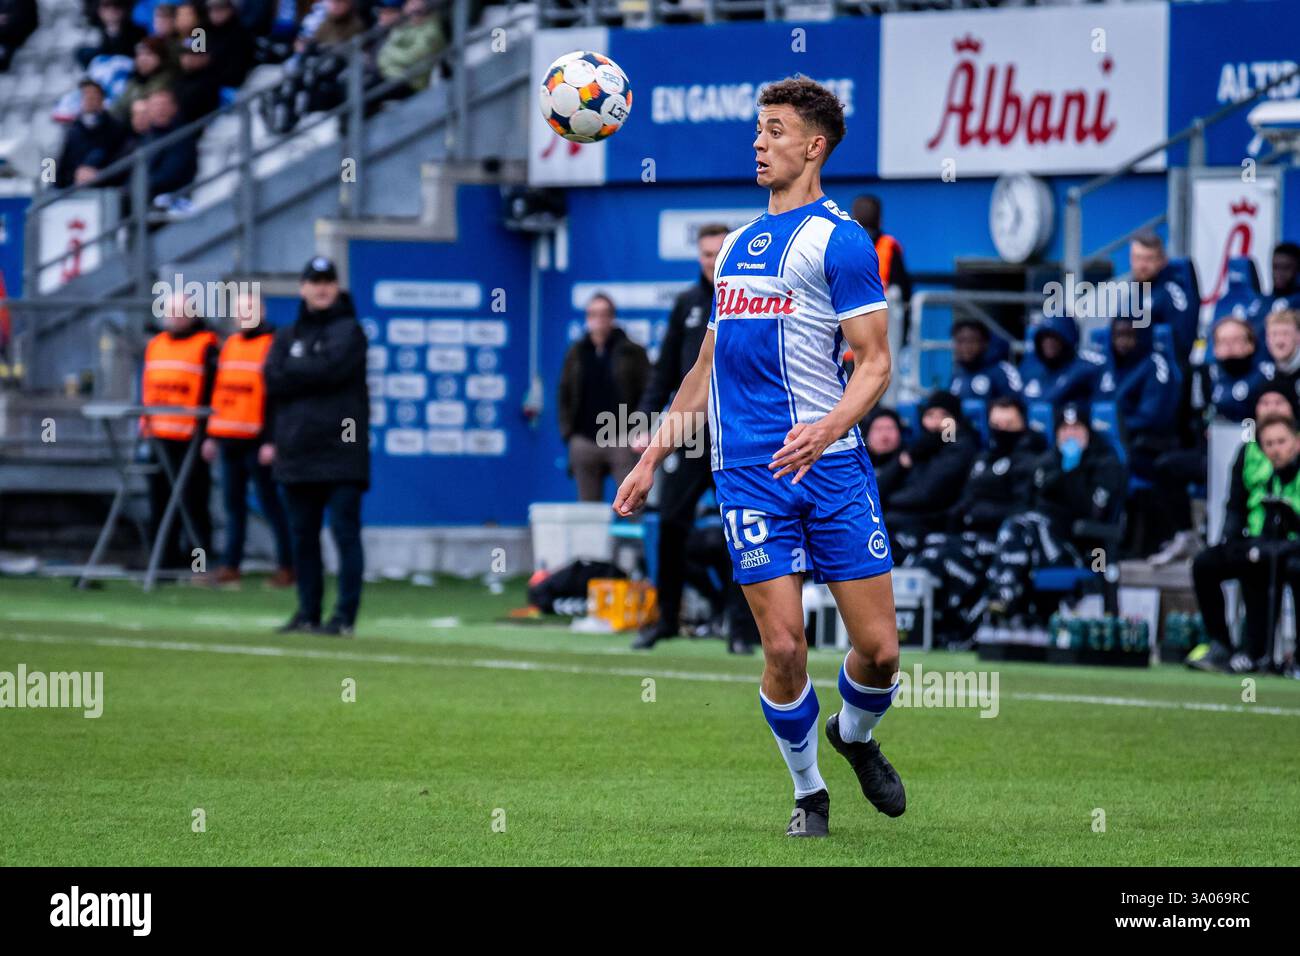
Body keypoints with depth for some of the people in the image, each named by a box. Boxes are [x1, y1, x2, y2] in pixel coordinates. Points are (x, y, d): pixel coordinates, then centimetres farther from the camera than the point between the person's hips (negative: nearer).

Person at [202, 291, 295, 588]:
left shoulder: (272, 346, -6)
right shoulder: (230, 345, 17)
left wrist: (272, 440, -17)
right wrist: (212, 435, 17)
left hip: (257, 440, -7)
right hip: (229, 440, 7)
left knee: (269, 502, -4)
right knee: (233, 501, 10)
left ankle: (287, 565, 0)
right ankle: (230, 564, 14)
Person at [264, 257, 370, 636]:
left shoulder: (348, 330, 3)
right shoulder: (287, 336, 17)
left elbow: (331, 369, -13)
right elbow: (273, 380, 4)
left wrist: (292, 372, -2)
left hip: (341, 451, -5)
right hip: (297, 449, 5)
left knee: (345, 531, -7)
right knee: (302, 535, 8)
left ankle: (345, 615, -9)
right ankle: (308, 613, 14)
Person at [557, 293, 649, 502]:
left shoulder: (631, 352, 2)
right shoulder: (576, 354, 12)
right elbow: (565, 396, 17)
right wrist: (567, 431, 6)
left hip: (622, 441, -3)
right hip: (584, 442, 3)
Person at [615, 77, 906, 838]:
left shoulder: (838, 239, -3)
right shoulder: (737, 245, 17)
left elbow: (876, 362, -7)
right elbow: (708, 364, 26)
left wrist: (827, 428, -25)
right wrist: (654, 457, 23)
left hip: (831, 464, -4)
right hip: (748, 472, 4)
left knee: (879, 647, -3)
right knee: (784, 645, -7)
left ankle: (856, 736, 29)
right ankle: (808, 792, 13)